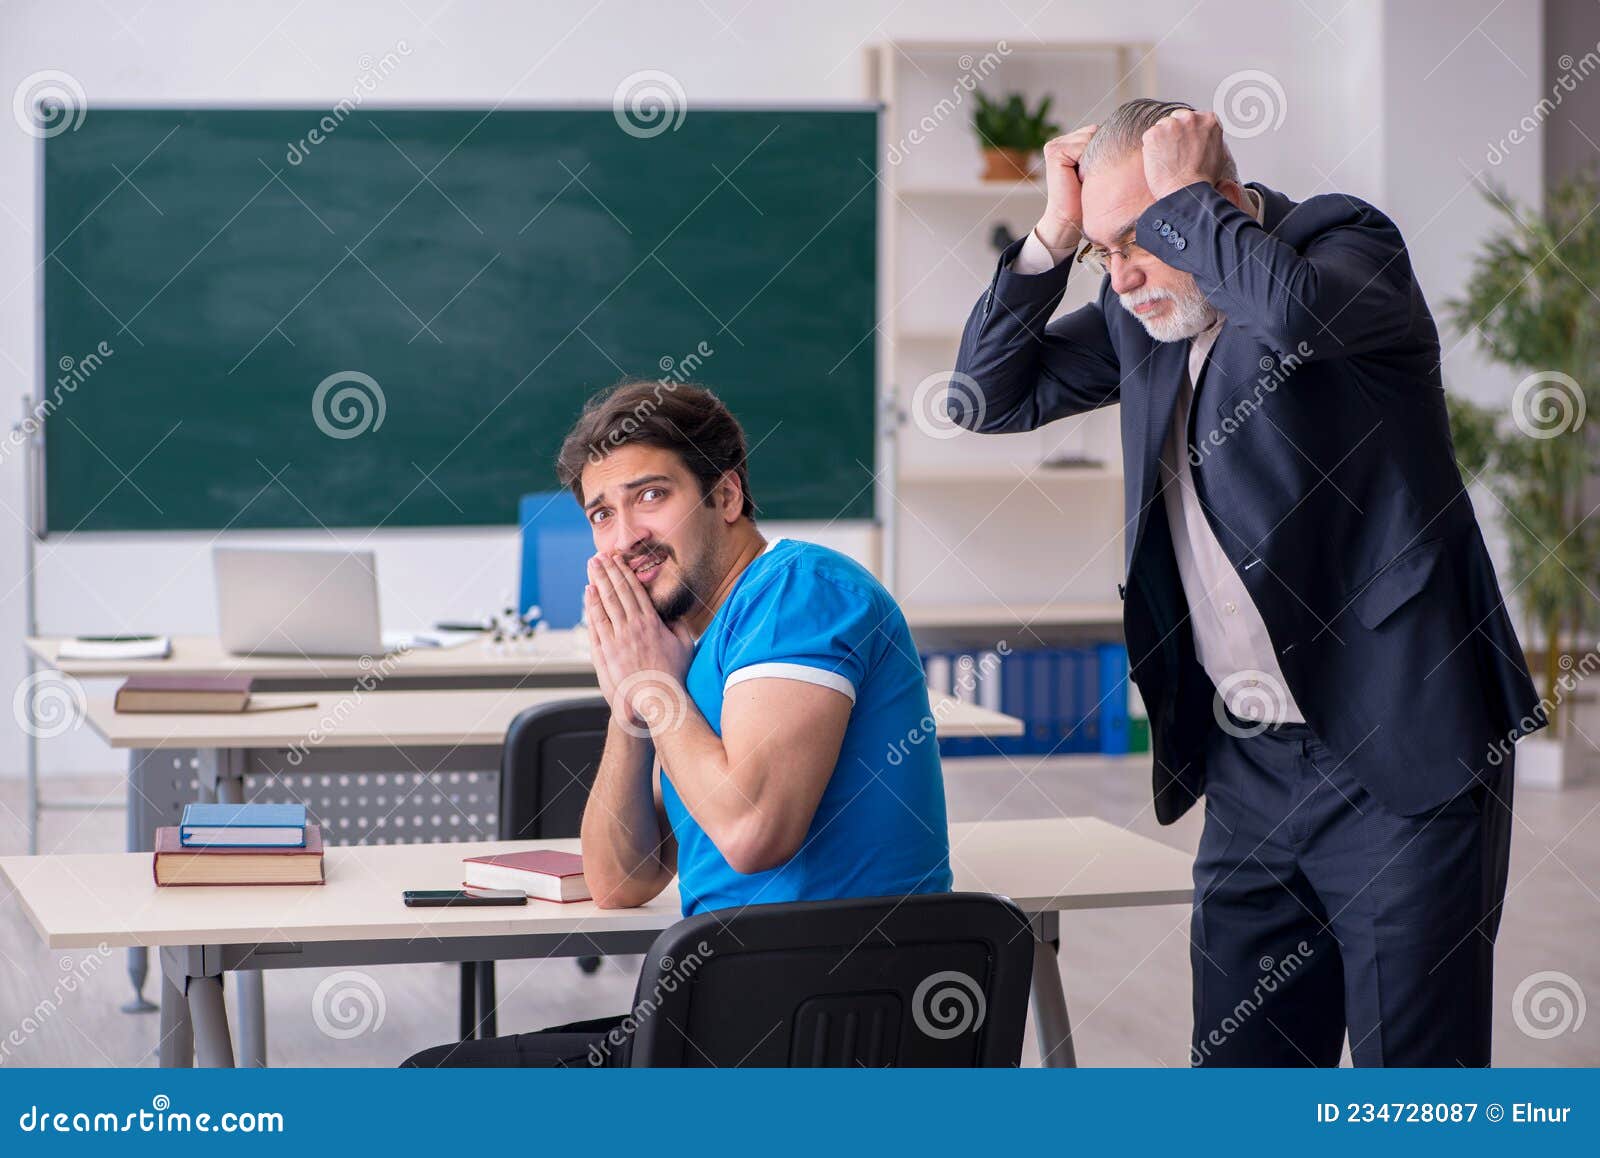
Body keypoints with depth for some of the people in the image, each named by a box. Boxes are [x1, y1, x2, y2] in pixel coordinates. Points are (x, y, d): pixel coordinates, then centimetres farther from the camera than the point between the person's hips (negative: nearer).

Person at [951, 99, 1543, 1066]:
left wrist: (1179, 195, -16)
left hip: (1399, 758, -7)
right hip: (1249, 768, 7)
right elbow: (988, 396, 13)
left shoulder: (1346, 243, -9)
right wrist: (1058, 231, 2)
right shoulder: (1144, 313, 11)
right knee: (1239, 1071, 10)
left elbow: (1292, 307, -32)